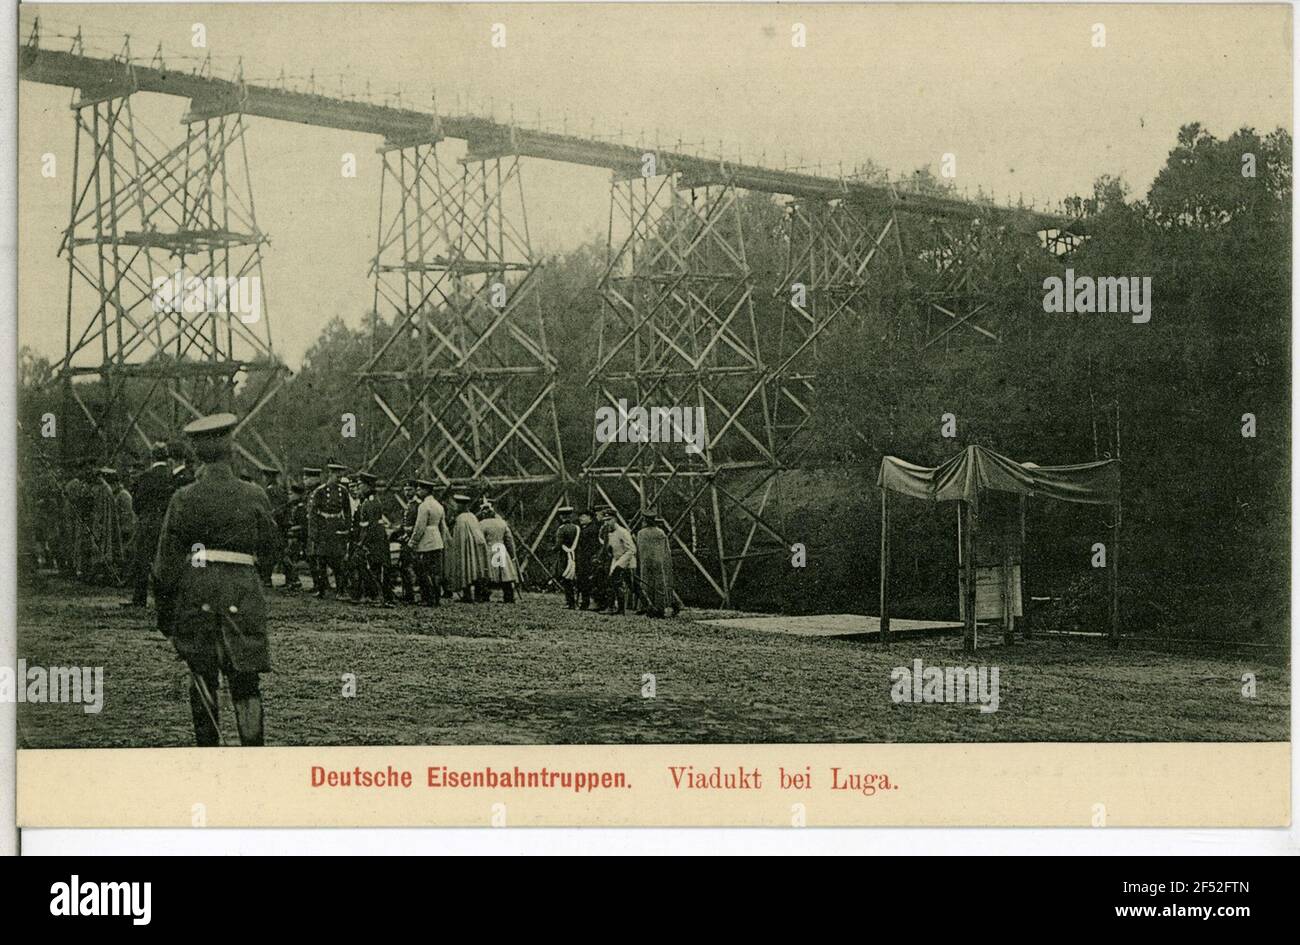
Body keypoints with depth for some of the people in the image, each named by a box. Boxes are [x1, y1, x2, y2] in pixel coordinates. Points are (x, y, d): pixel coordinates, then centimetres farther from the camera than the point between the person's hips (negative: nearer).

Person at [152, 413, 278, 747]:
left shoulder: (183, 499, -1)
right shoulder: (254, 496, -3)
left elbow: (166, 561, 1)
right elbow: (269, 546, 11)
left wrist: (164, 612, 9)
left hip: (195, 594, 1)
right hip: (242, 591, -1)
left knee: (203, 681, 12)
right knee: (246, 683, 1)